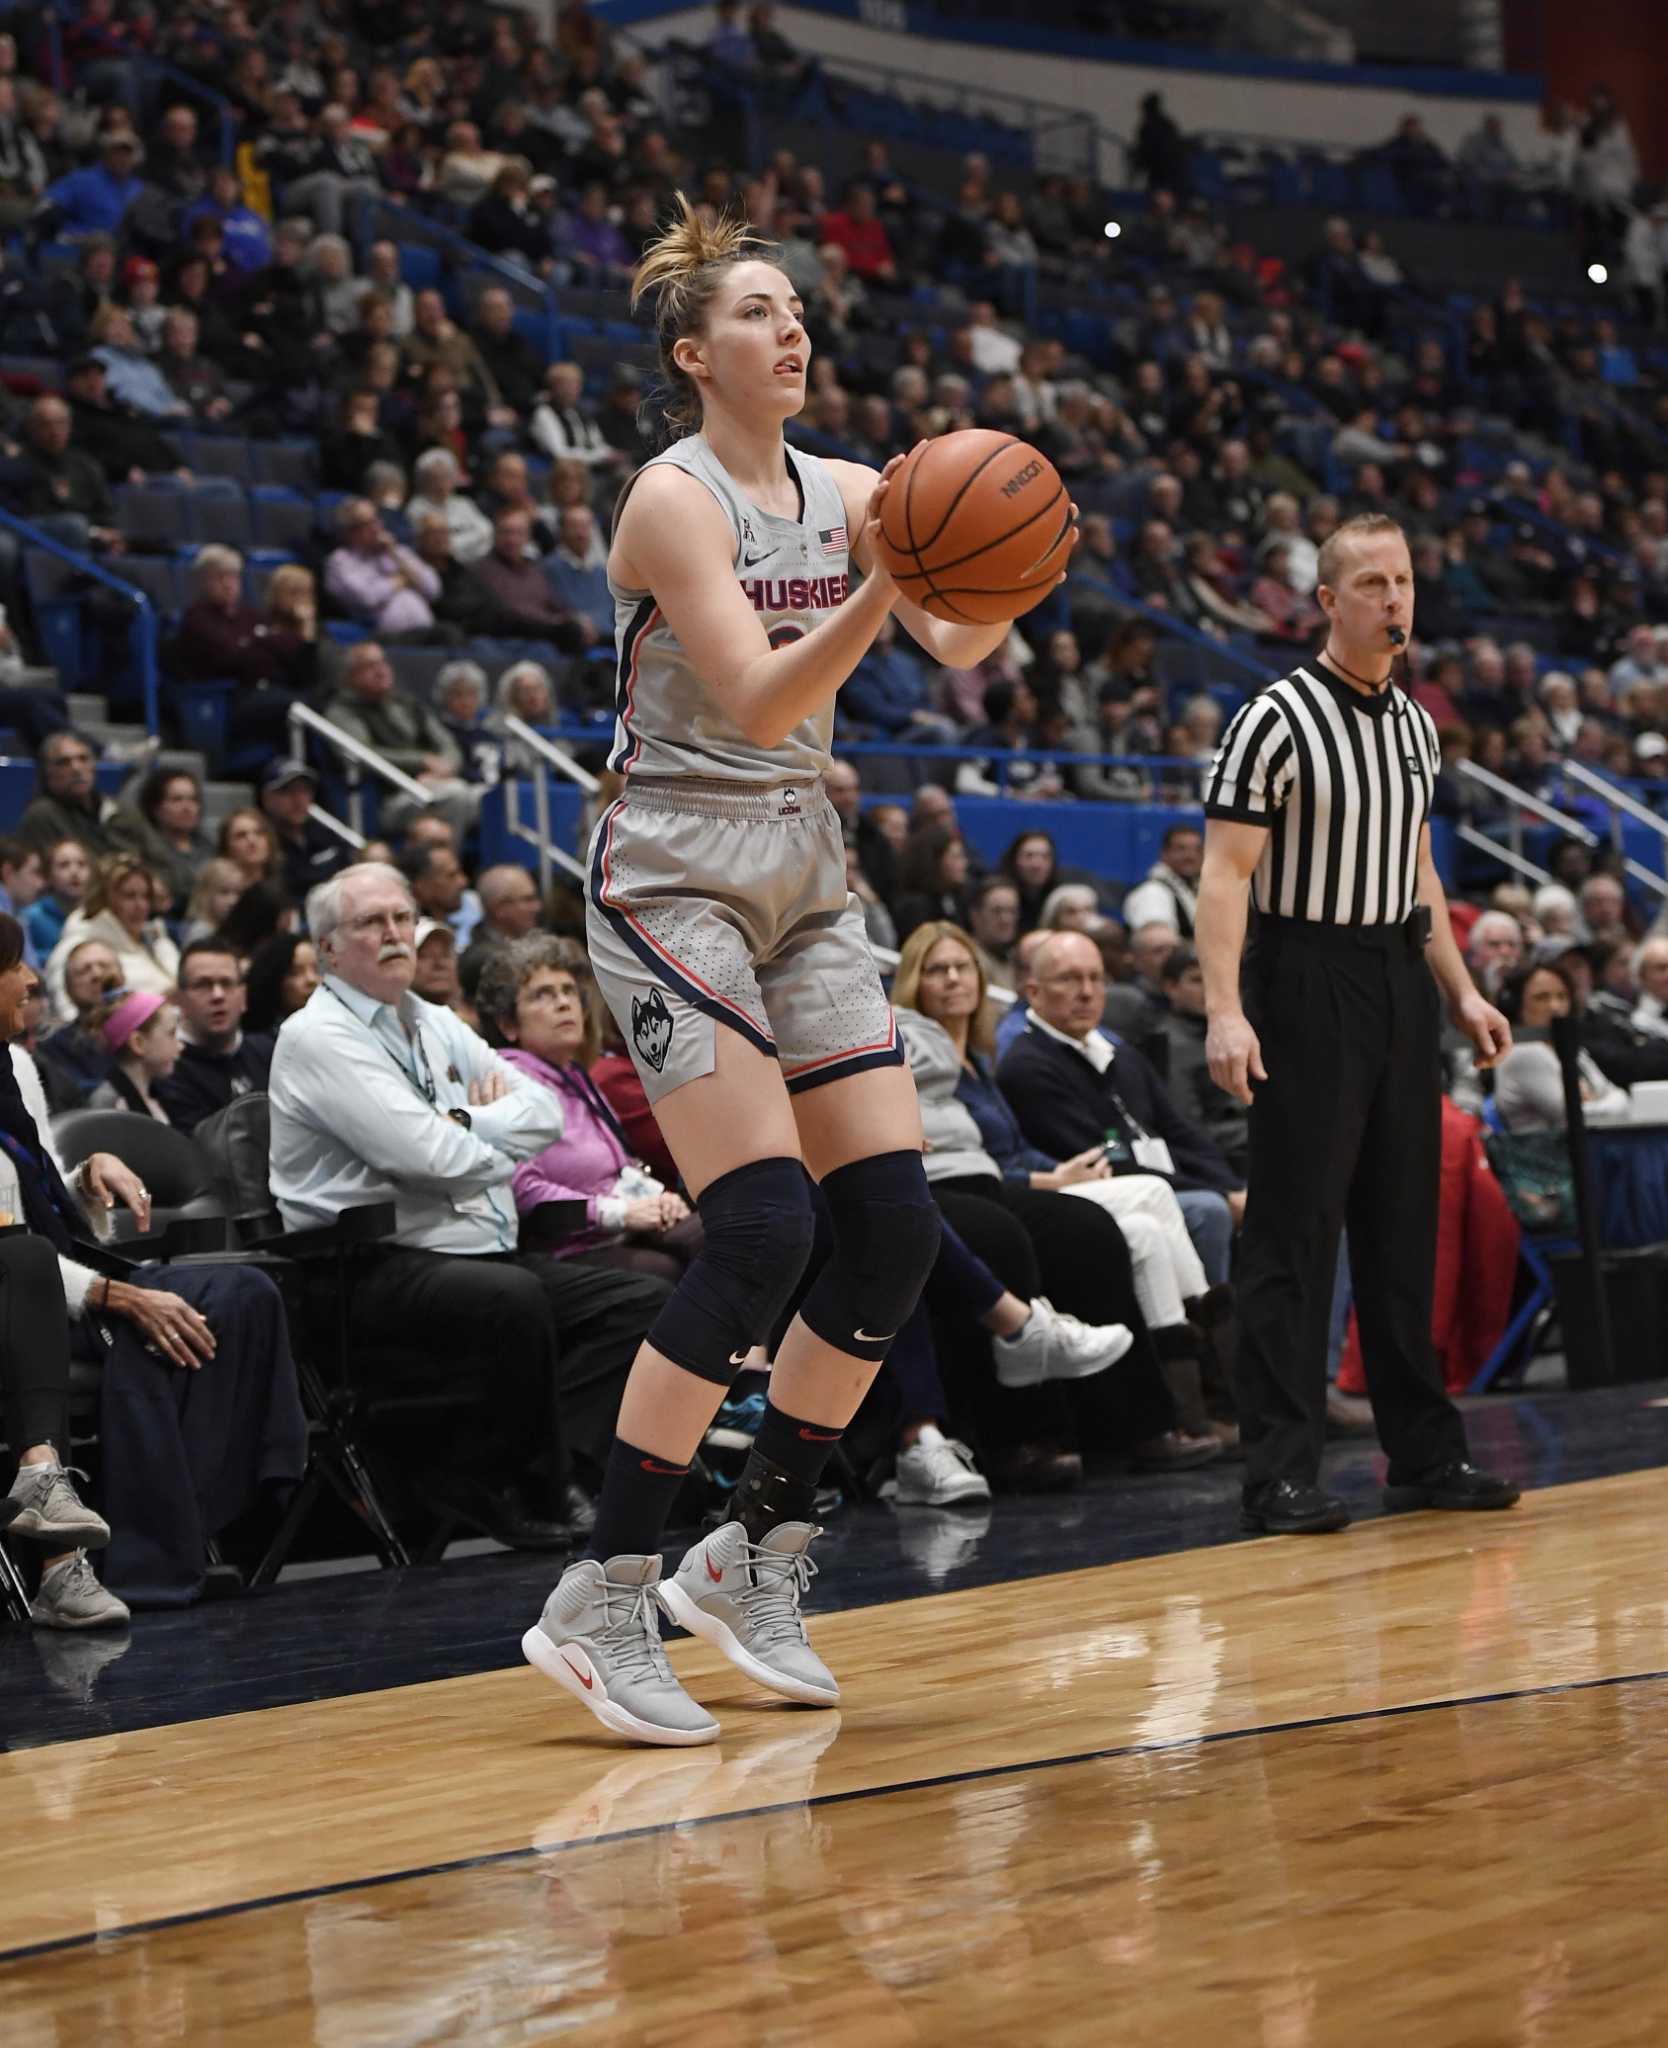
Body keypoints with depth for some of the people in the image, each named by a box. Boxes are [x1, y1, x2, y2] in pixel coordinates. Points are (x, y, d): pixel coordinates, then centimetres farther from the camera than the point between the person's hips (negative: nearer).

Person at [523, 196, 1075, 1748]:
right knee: (759, 1232, -18)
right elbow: (758, 700, -21)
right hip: (676, 877, -7)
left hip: (803, 883, 8)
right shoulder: (675, 497, -10)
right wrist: (876, 590, -35)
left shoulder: (843, 493, 10)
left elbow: (965, 649, -1)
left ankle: (756, 1560, 13)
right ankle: (600, 1602, -12)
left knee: (896, 1227, 0)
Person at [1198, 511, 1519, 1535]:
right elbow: (1226, 874, -15)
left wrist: (1462, 990, 16)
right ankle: (1283, 1474, -4)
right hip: (1309, 980, -7)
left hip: (1400, 980, 7)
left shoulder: (1414, 723, 12)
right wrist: (1225, 1012, -24)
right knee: (1295, 1231, -7)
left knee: (1406, 1226, 11)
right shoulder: (1278, 720, -10)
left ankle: (1425, 1453, 19)